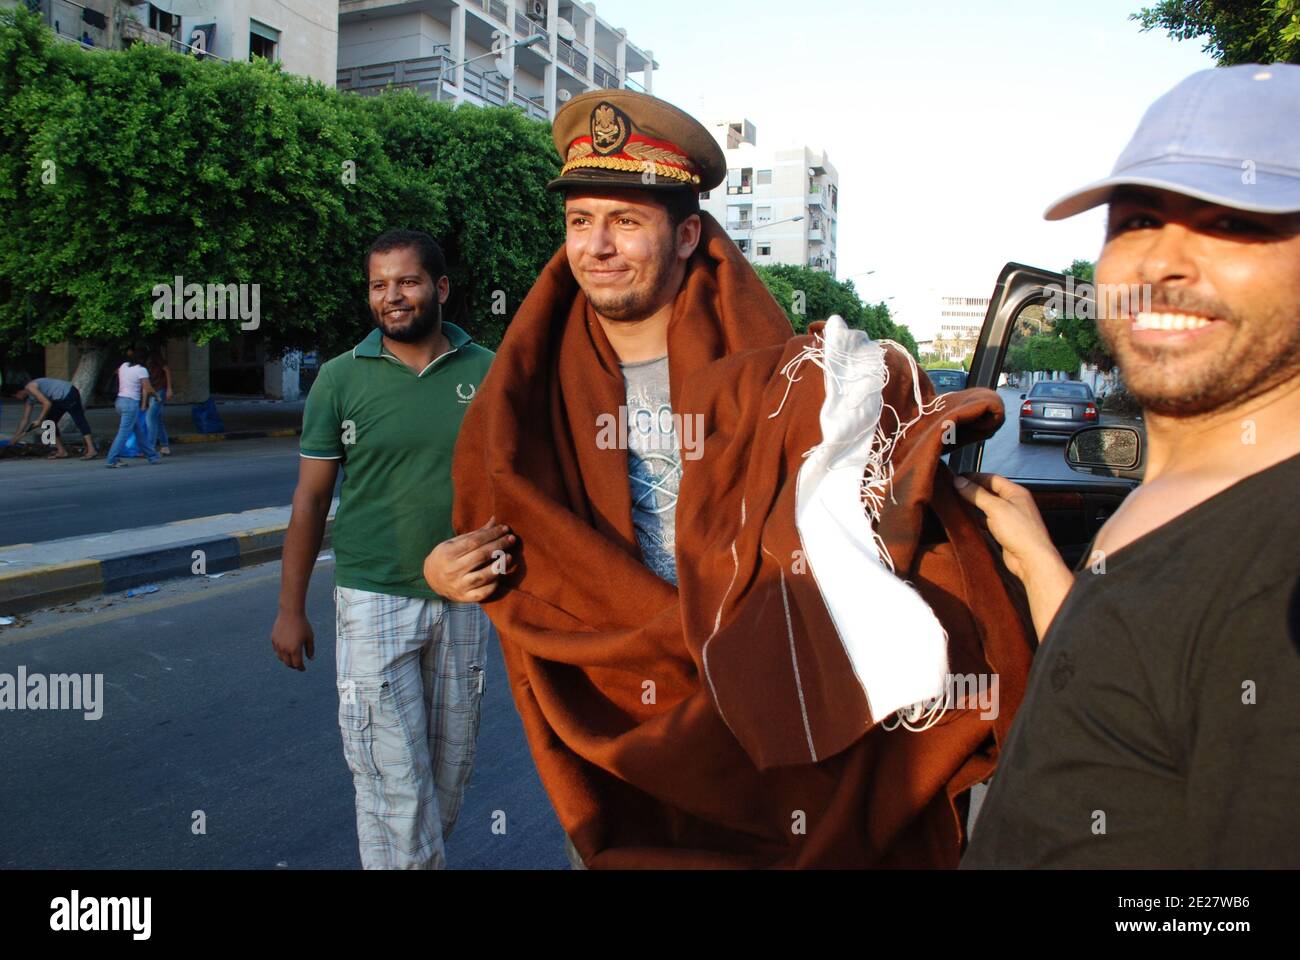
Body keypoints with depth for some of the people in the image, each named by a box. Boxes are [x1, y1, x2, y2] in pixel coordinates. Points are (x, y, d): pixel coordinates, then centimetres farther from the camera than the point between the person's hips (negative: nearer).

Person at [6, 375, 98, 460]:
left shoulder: (30, 387, -11)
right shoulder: (29, 399, 17)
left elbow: (47, 403, -19)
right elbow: (25, 419, 23)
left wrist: (39, 420, -11)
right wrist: (15, 437, 25)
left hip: (69, 394, -10)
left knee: (79, 420, -16)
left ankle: (91, 450, -26)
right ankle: (61, 451, 10)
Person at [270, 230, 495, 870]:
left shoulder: (487, 372, 0)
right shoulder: (341, 378, -2)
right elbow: (311, 497, 1)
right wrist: (290, 609, 2)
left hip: (466, 599, 2)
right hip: (374, 600, -2)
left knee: (452, 761, 16)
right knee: (393, 775, -1)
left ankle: (427, 851, 39)